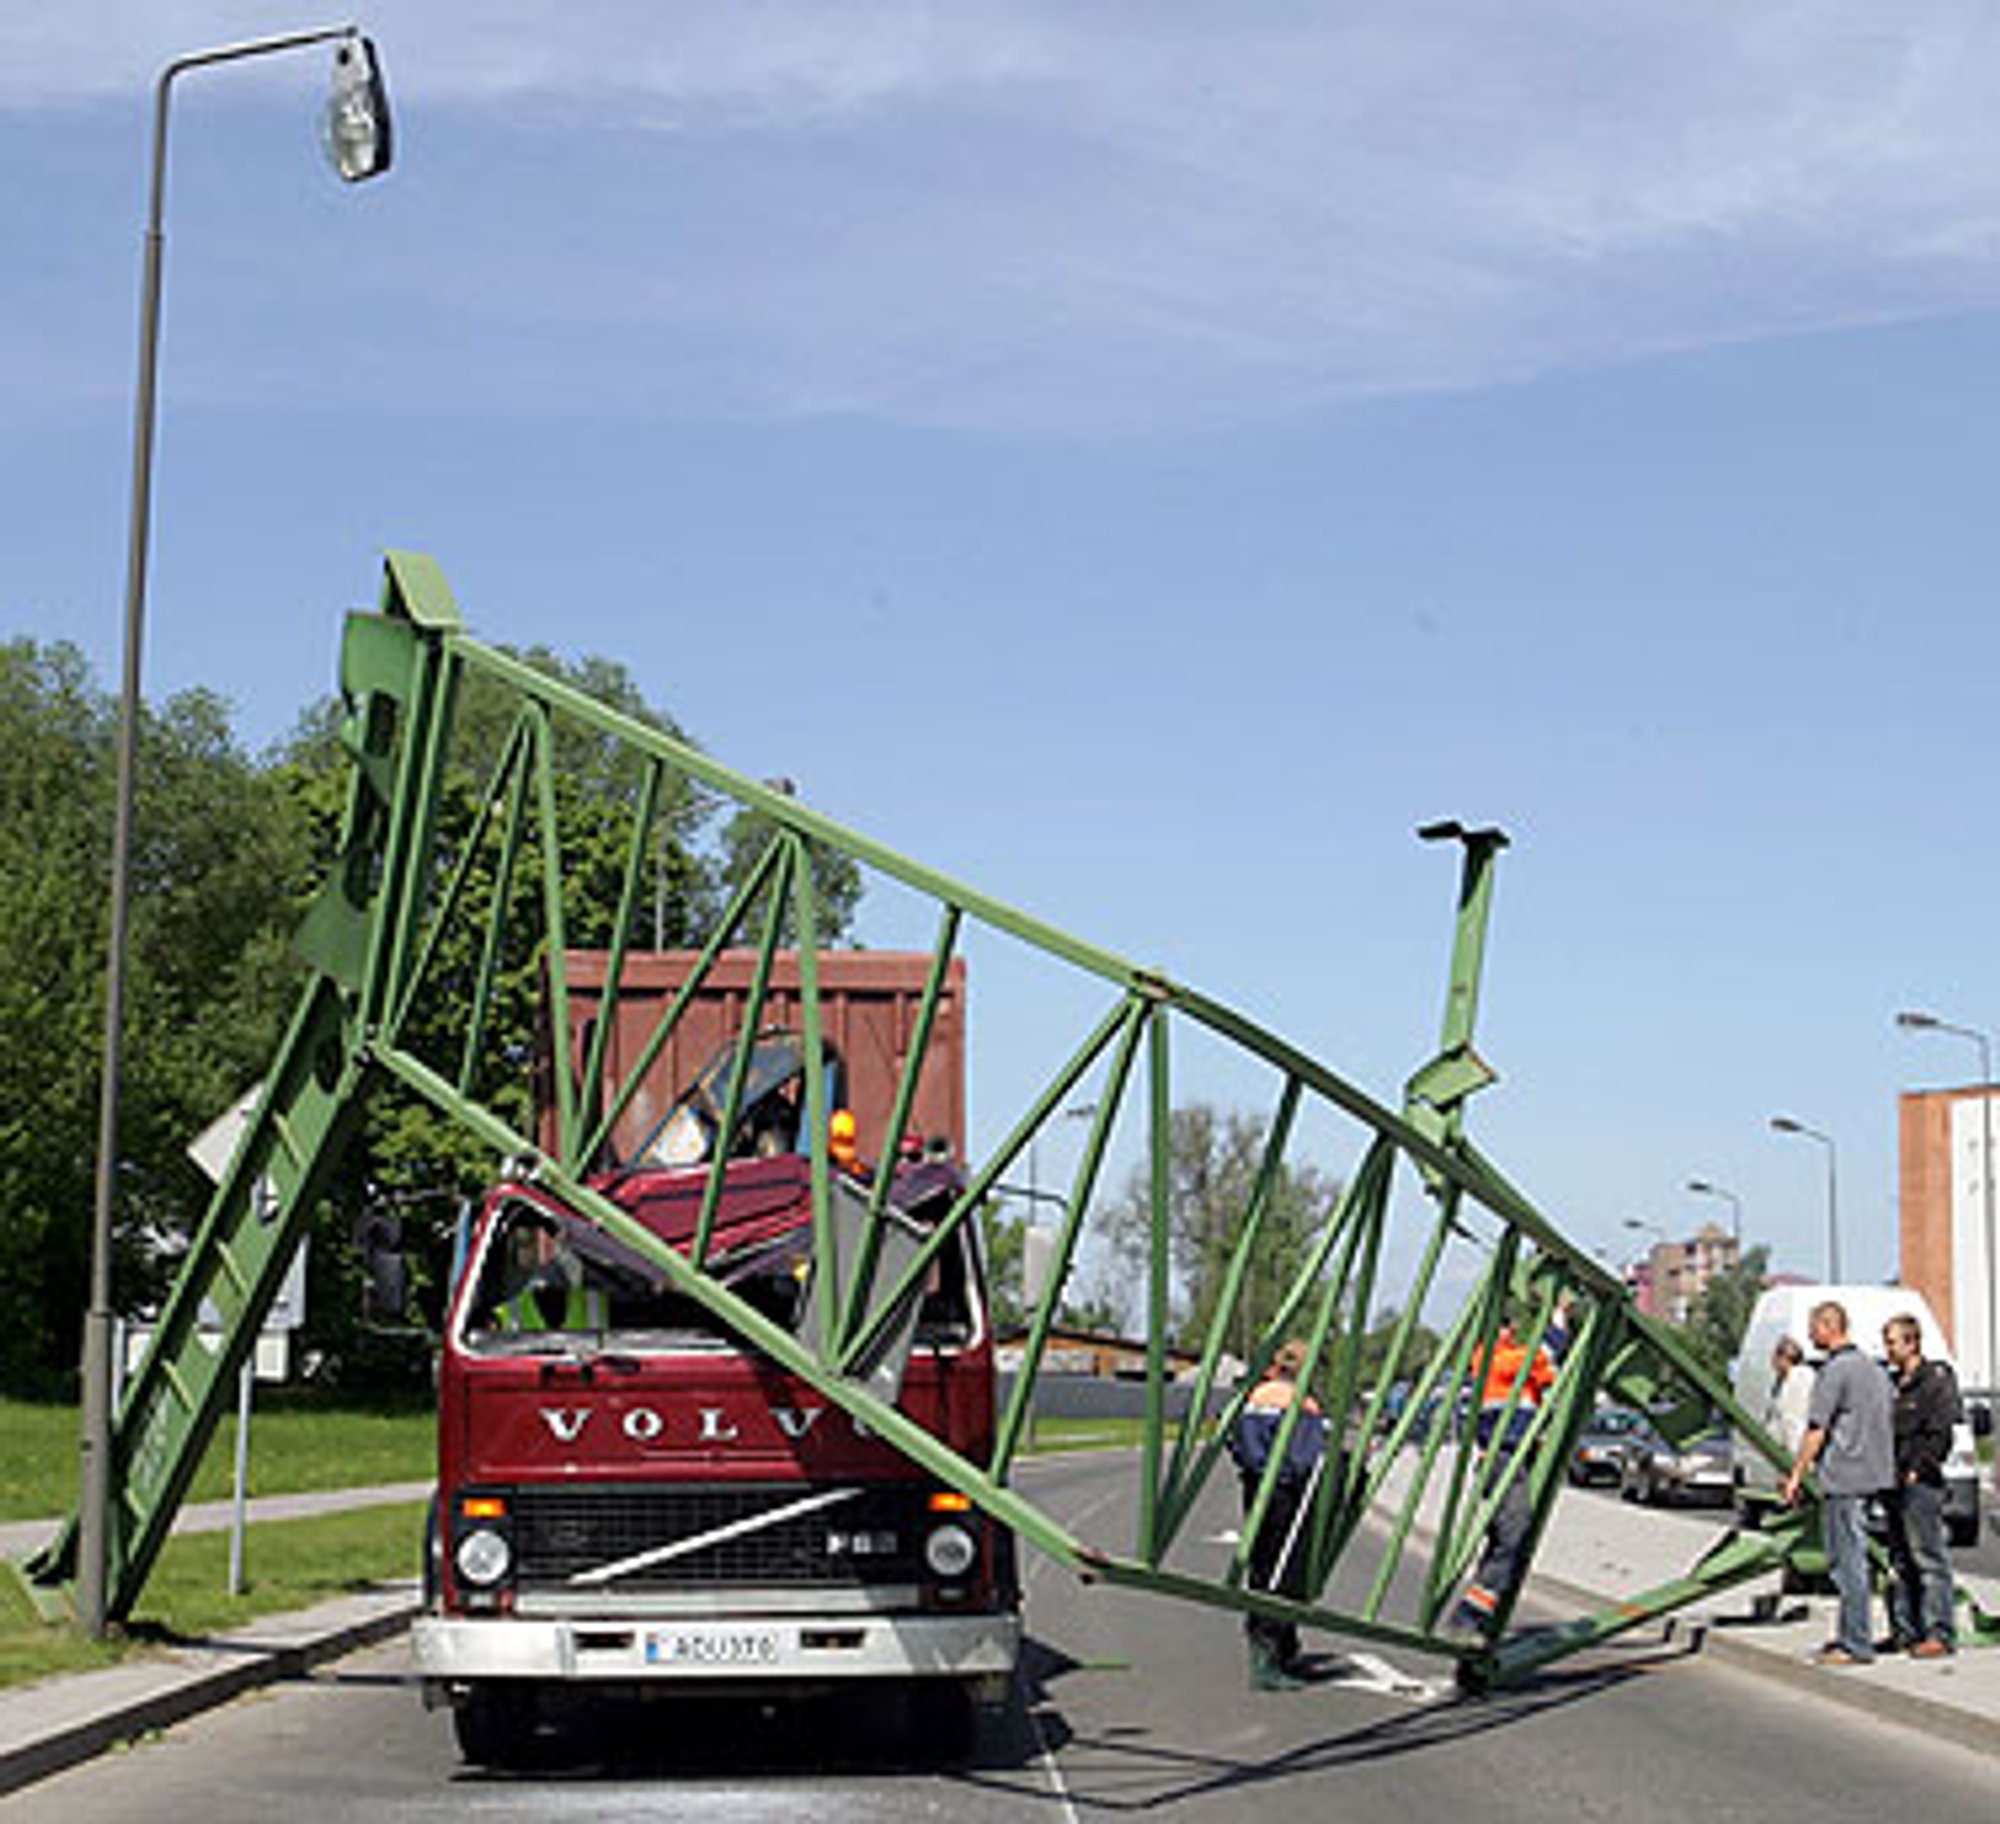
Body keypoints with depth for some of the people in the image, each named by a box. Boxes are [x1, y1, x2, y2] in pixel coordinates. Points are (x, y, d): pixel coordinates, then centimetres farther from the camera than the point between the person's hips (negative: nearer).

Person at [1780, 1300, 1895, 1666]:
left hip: (1843, 1480, -9)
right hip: (1873, 1475, 9)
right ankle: (1849, 1636, 20)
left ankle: (1857, 1645, -5)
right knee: (1851, 1560, 15)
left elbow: (1817, 1431, -14)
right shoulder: (1872, 1369, 15)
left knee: (1848, 1562, -6)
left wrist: (1796, 1475, -7)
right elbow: (1883, 1426, 19)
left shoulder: (1834, 1371, -14)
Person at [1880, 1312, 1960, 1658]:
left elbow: (1939, 1435, -12)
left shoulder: (1936, 1380, -6)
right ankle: (1905, 1631, 14)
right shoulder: (1893, 1384, 18)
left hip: (1921, 1483, -9)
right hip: (1895, 1485, 9)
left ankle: (1939, 1633, -8)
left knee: (1929, 1559, -8)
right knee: (1900, 1561, 10)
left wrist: (1916, 1470, -15)